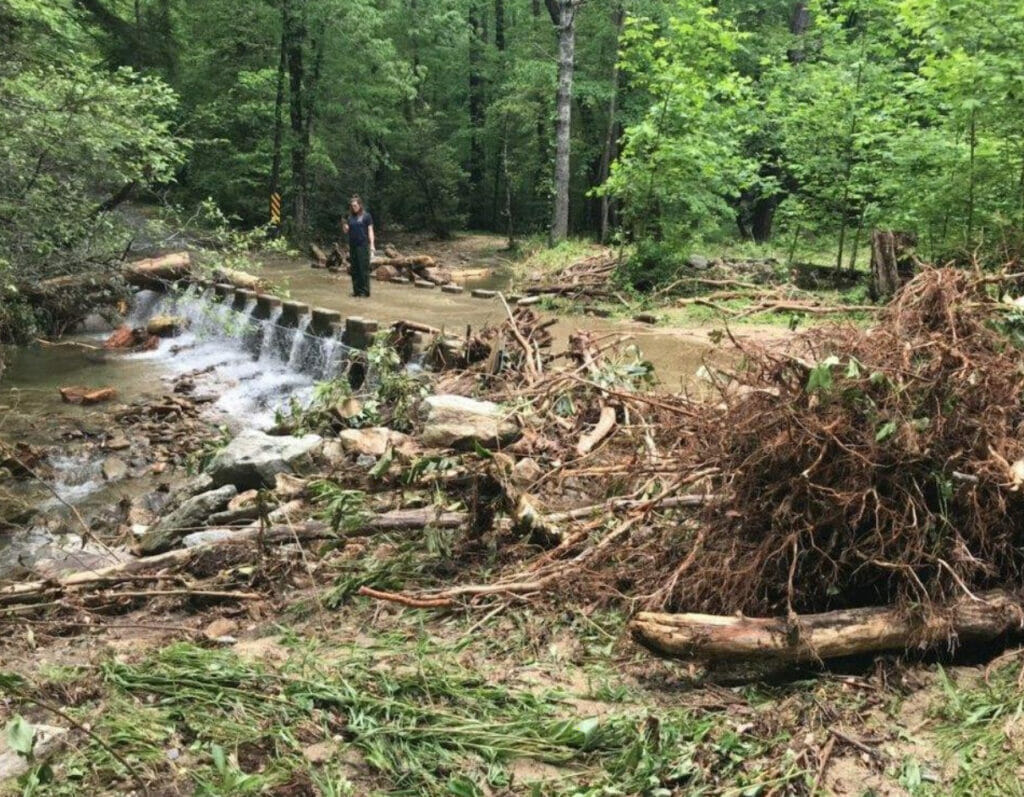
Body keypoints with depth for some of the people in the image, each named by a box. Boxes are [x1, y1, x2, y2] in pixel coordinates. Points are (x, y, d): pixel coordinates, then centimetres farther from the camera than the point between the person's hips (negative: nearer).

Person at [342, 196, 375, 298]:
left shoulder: (366, 216, 0)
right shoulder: (350, 217, 14)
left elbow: (370, 231, -2)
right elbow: (346, 230, 16)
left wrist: (372, 245, -10)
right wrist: (344, 225, -5)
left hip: (363, 245, -5)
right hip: (352, 245, 6)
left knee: (364, 268, -6)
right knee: (354, 269, 6)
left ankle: (365, 290, -4)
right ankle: (356, 290, 12)